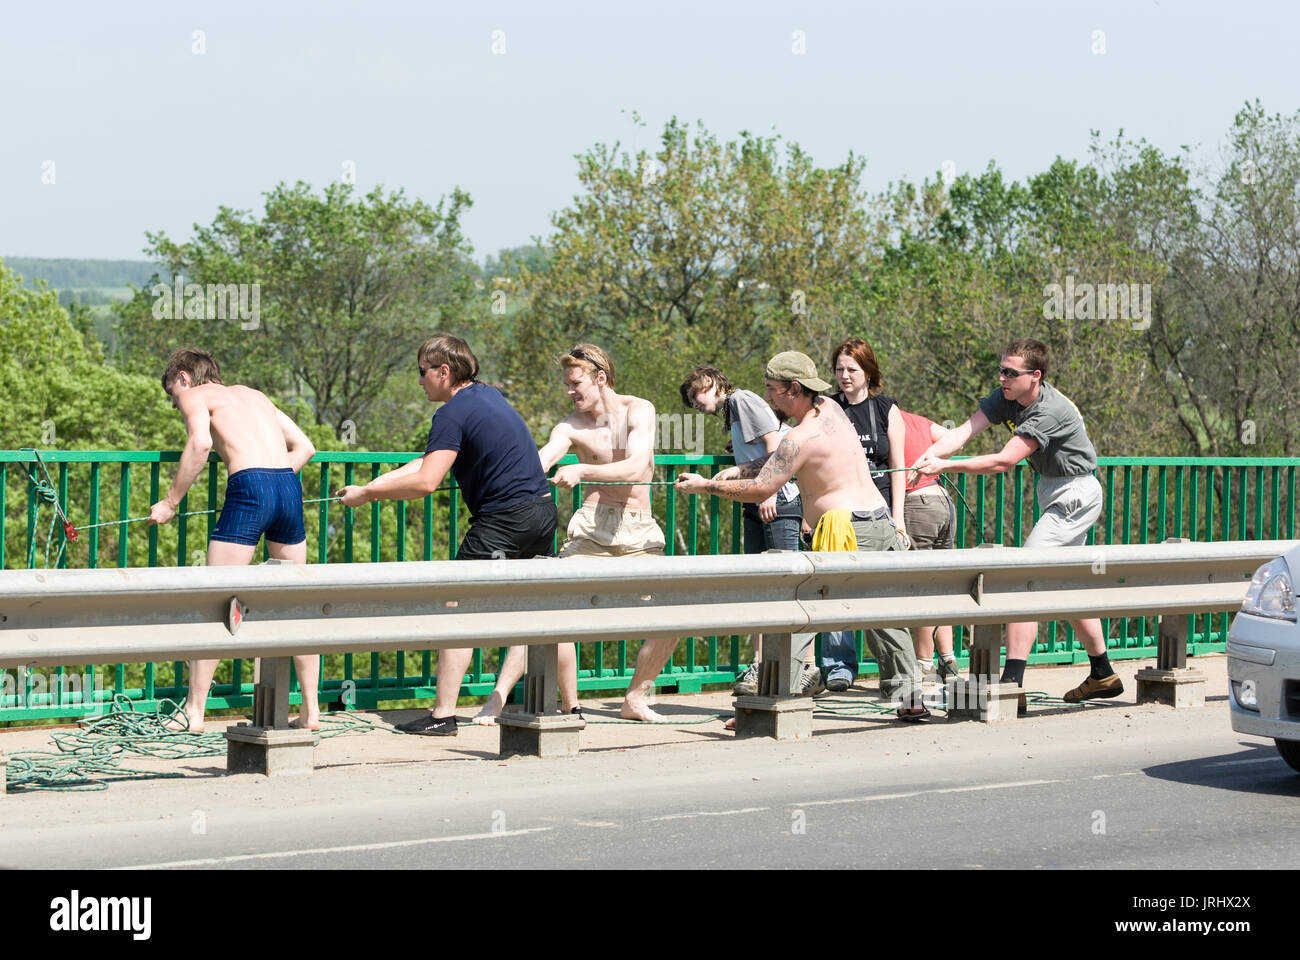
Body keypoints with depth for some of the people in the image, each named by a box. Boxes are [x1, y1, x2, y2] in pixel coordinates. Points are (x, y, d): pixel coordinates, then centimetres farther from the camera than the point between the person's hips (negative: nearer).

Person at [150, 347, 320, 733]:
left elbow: (201, 443, -10)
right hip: (289, 484, 6)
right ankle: (311, 710, 14)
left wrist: (170, 502, -5)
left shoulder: (194, 395, 11)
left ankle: (194, 712, 3)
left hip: (249, 486, -6)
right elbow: (304, 446, 25)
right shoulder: (253, 394, 30)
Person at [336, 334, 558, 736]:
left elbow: (426, 481, -19)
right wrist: (377, 482, 14)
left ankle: (443, 715, -8)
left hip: (505, 519, -9)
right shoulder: (488, 394, 17)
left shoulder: (453, 413, -11)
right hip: (543, 509, 9)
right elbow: (433, 459, 20)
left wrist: (367, 493, -10)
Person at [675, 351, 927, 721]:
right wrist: (741, 469, 15)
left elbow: (759, 491, -10)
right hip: (881, 521, 9)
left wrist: (706, 486, 0)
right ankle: (909, 697, 23)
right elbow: (786, 456, 25)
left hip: (846, 530, -9)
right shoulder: (830, 408, 13)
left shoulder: (803, 437, -12)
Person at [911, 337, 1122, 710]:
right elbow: (964, 431, -15)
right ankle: (1102, 675, 32)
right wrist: (931, 453, -33)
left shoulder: (1051, 411, -29)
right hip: (1054, 493, 10)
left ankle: (1012, 684, -26)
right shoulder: (1007, 398, -4)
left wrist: (945, 467, -37)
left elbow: (1004, 461, -34)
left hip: (1075, 494, -10)